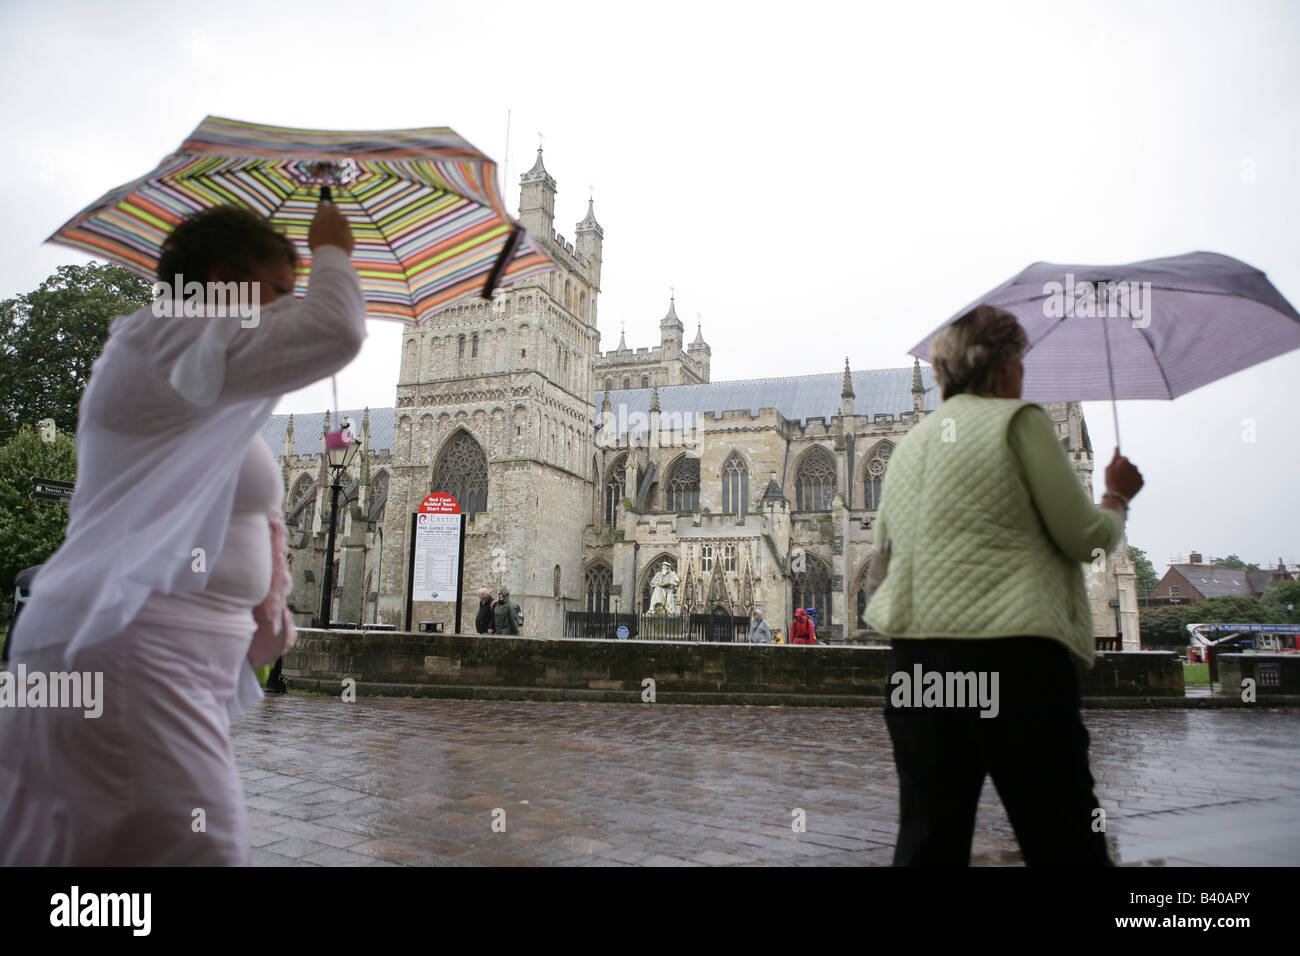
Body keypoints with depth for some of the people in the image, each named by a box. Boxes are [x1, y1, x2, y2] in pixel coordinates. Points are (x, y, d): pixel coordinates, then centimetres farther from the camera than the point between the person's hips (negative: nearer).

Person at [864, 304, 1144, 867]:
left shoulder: (911, 441, 16)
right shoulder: (1019, 420, -1)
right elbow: (1086, 538, -1)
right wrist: (1117, 496, 18)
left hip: (913, 653, 6)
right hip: (1012, 651, -6)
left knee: (927, 842, 10)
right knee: (1064, 840, 4)